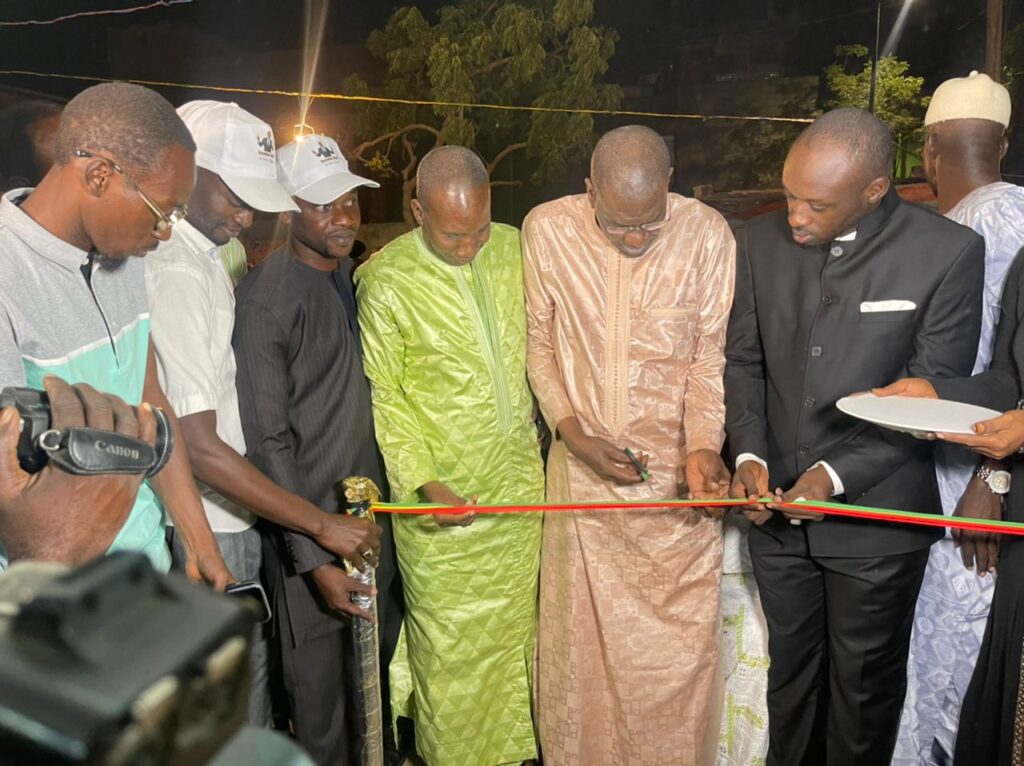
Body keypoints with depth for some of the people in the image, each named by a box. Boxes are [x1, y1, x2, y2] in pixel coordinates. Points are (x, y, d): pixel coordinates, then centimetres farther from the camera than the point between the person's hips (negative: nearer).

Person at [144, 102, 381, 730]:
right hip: (210, 530, -9)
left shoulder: (208, 255, 9)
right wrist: (321, 525, -19)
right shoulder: (176, 273, -21)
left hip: (234, 517, 9)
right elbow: (199, 446, -24)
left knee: (249, 684, 21)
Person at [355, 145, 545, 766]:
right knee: (451, 645, 11)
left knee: (516, 627, 20)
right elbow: (382, 395, -9)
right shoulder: (385, 282, -14)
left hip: (520, 480, 4)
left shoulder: (515, 250, -2)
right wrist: (426, 483, -17)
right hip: (445, 499, -4)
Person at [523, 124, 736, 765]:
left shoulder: (707, 234, -9)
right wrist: (572, 432, -10)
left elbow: (710, 354, -2)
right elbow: (539, 345, 1)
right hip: (583, 470, 1)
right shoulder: (546, 231, -8)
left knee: (680, 639, 10)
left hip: (675, 471, 0)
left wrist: (703, 445, -16)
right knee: (580, 638, 14)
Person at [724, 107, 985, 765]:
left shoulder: (950, 252, -13)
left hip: (876, 514, -3)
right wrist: (749, 454, -10)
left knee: (865, 684, 17)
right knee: (790, 667, 22)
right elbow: (743, 360, 3)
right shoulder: (760, 242, -3)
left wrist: (838, 474, -20)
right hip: (778, 506, 3)